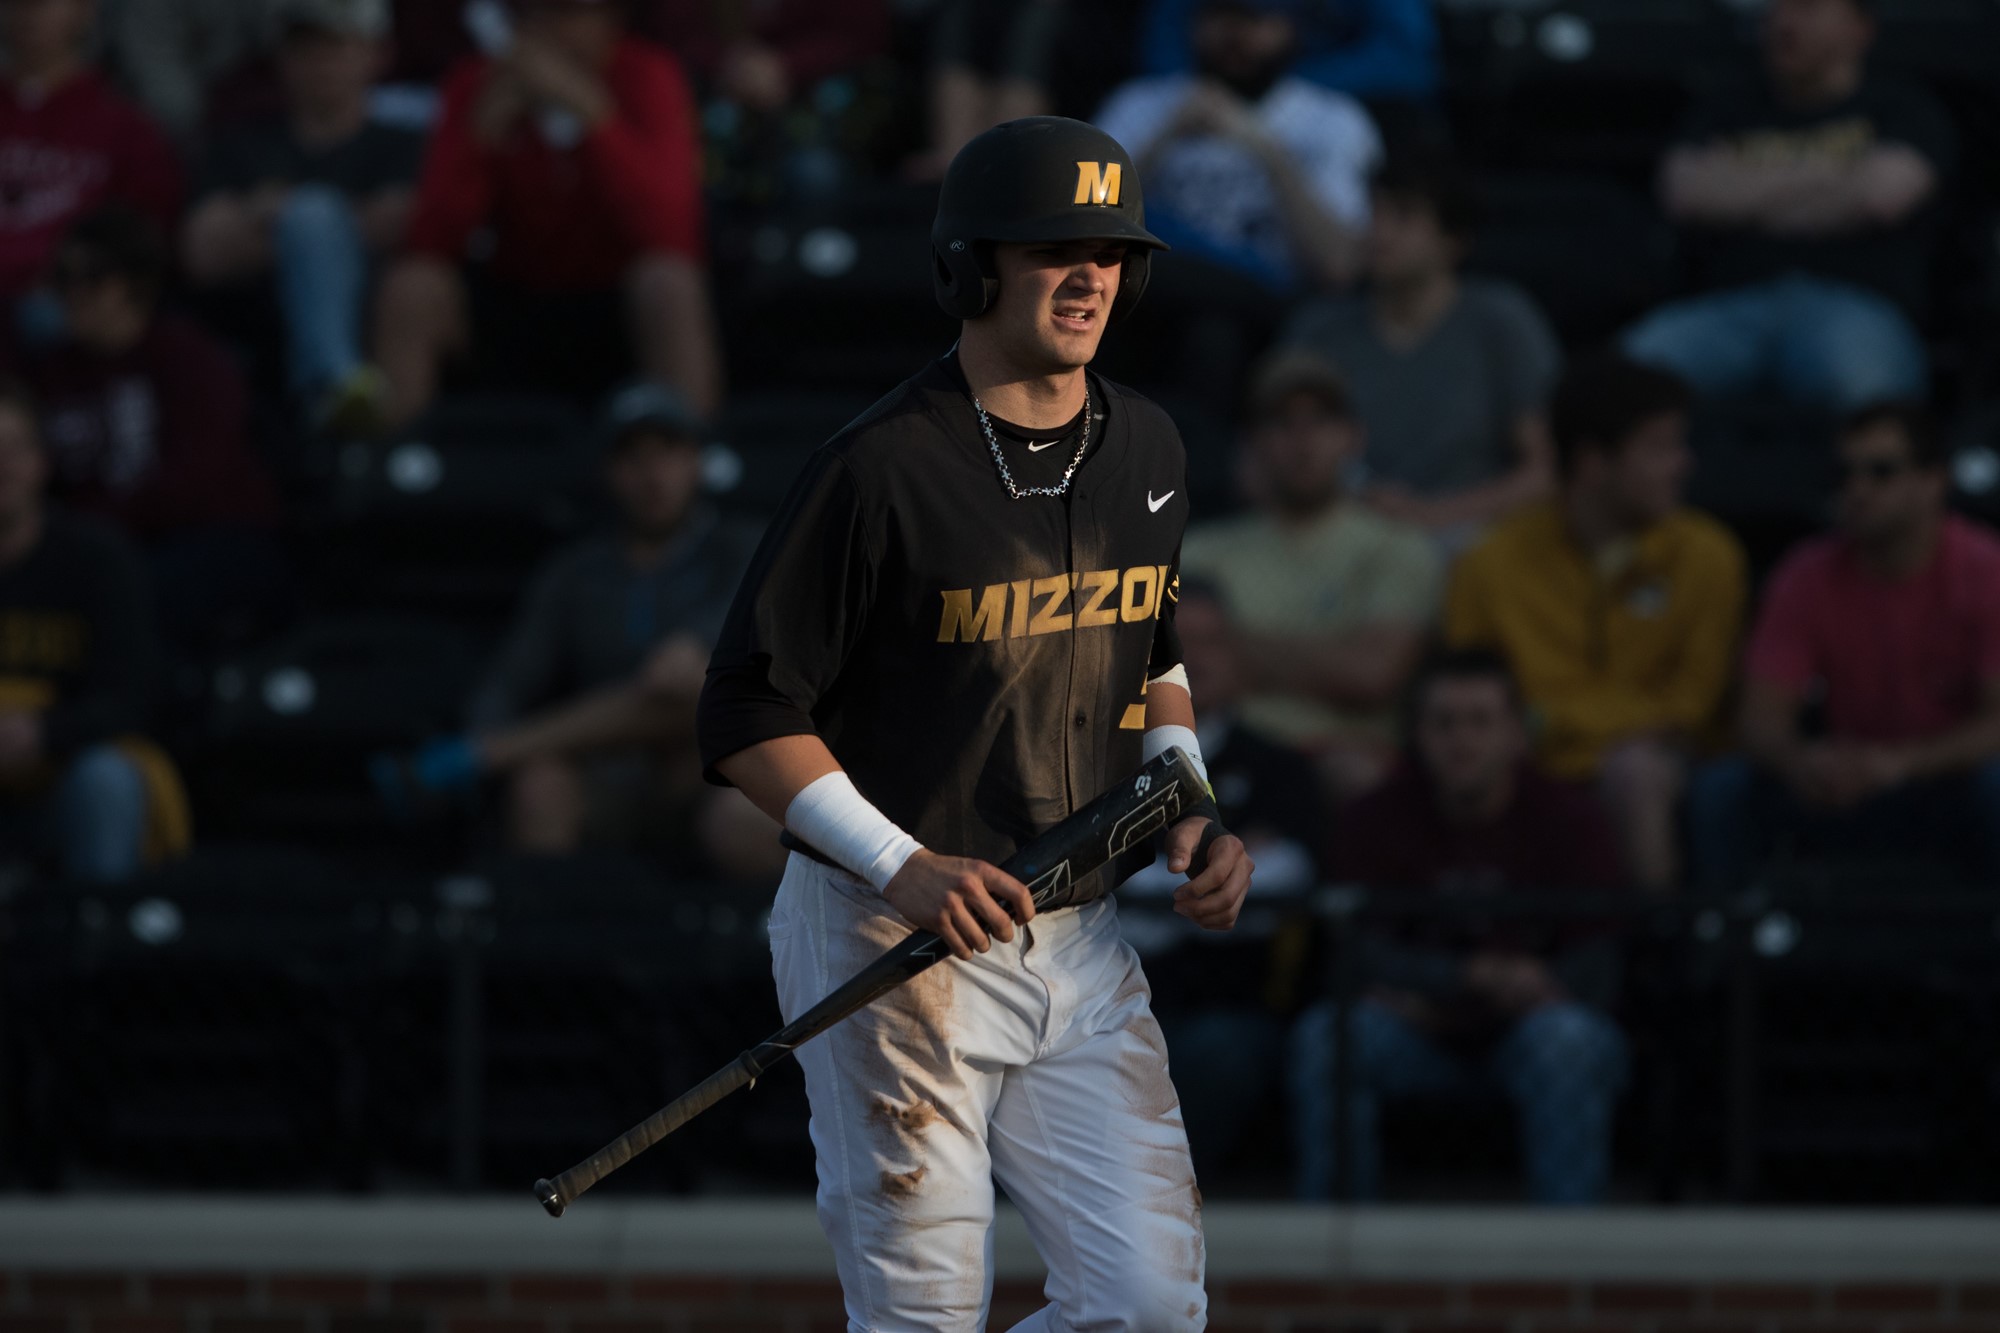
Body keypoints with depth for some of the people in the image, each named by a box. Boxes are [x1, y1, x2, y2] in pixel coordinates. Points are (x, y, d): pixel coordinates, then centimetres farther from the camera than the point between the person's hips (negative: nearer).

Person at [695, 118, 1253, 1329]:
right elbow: (749, 718, -11)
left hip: (1081, 944, 6)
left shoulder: (1146, 452, 8)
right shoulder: (883, 468, -13)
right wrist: (903, 867, -21)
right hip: (892, 943, -6)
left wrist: (1189, 811, 7)